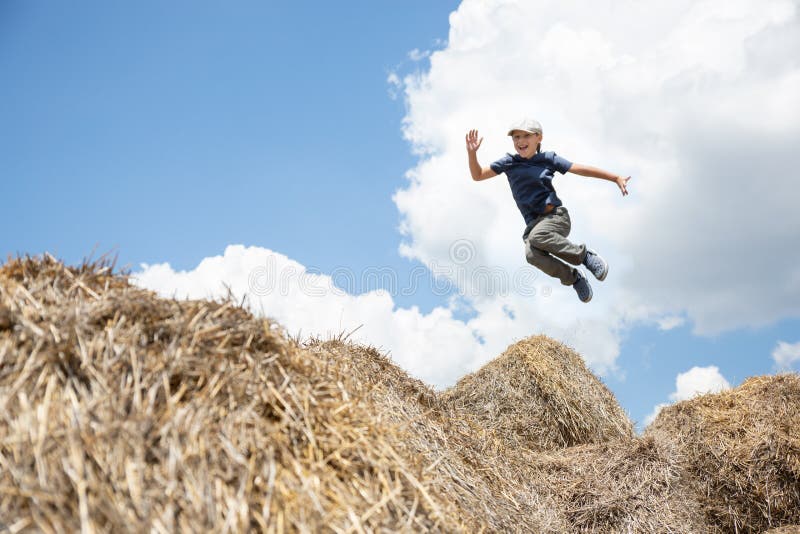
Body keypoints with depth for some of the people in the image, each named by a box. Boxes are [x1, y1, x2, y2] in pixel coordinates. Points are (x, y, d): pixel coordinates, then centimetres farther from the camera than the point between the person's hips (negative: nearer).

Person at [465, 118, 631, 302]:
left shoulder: (548, 159, 7)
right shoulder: (508, 162, 11)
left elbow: (582, 169, 6)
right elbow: (478, 175, 12)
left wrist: (616, 178, 3)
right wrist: (472, 153, -5)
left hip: (556, 216, -2)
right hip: (533, 223, 2)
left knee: (537, 236, -37)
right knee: (532, 254, -31)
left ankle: (585, 255, -15)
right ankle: (574, 278, -7)